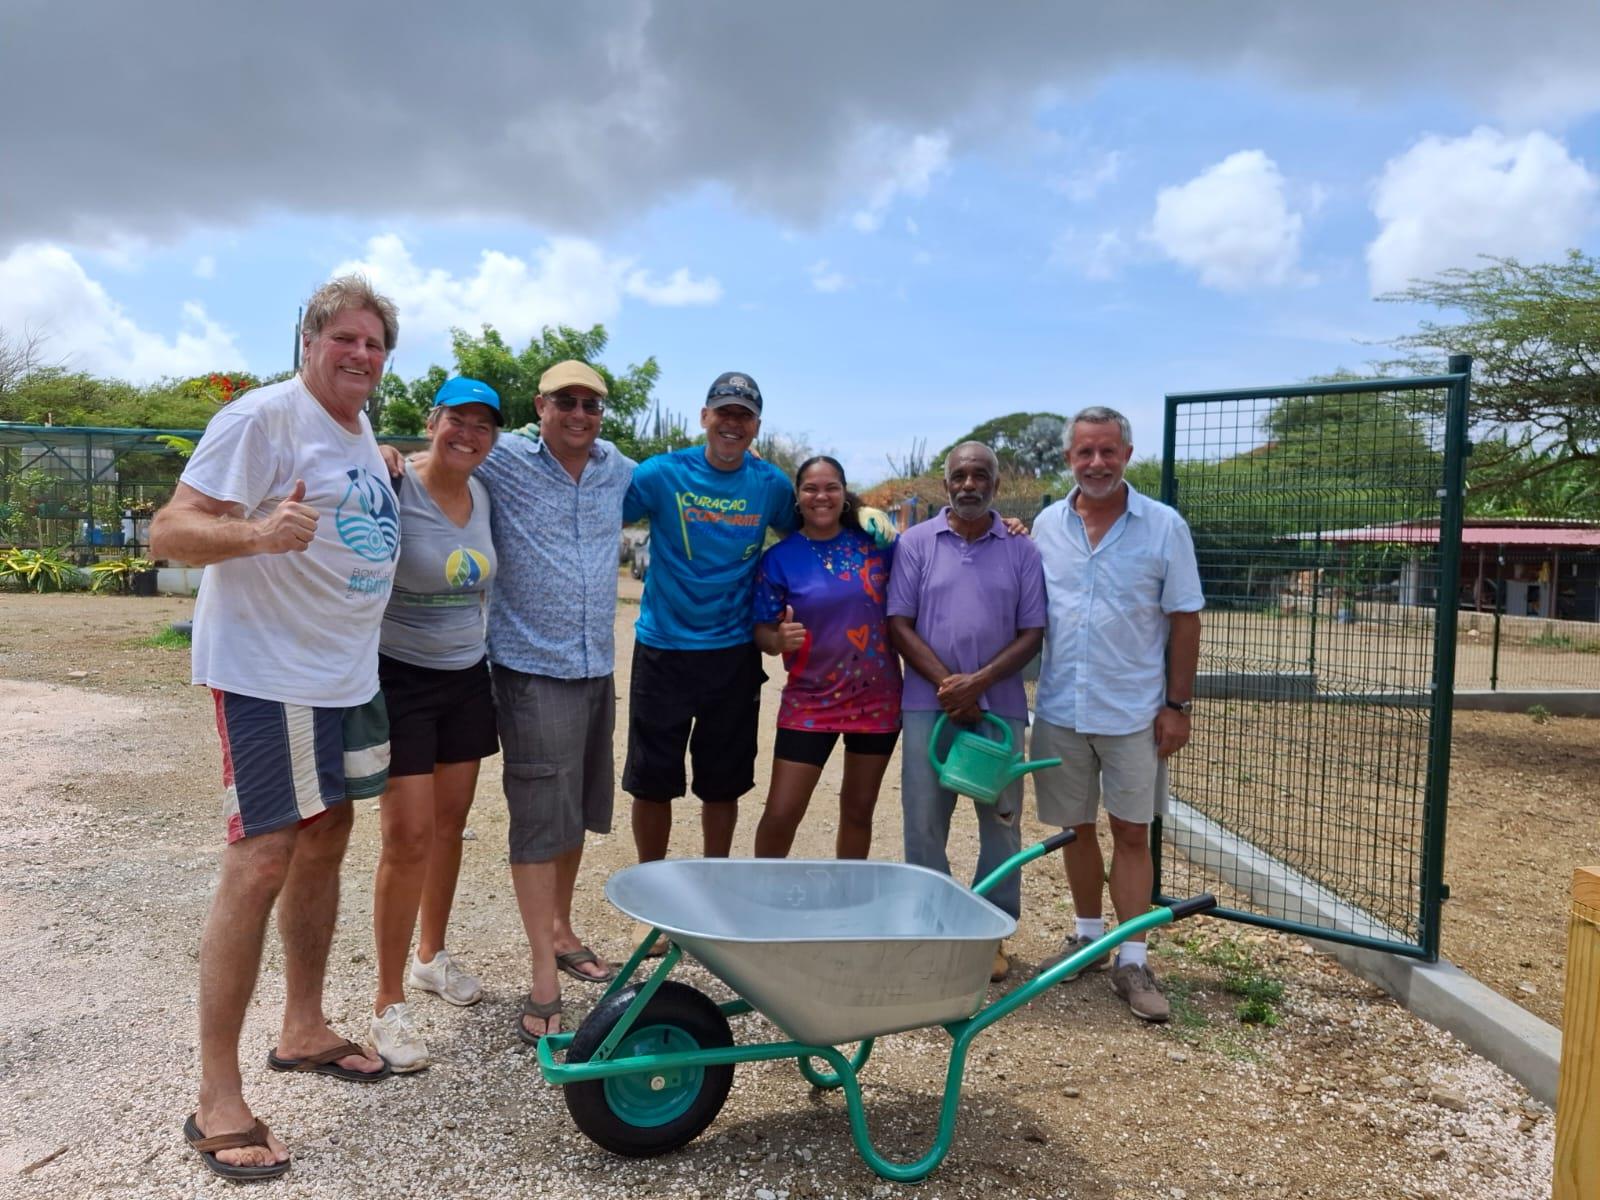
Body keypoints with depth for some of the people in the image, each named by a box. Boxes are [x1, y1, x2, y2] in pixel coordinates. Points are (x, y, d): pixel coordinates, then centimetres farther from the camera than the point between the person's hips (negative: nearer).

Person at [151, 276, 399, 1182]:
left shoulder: (361, 428, 11)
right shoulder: (265, 416, -14)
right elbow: (171, 532, -19)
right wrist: (258, 533, -37)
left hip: (348, 673, 9)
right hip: (269, 673, -9)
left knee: (327, 839, 15)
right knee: (263, 862, -9)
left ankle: (304, 1029, 32)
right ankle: (217, 1100, 3)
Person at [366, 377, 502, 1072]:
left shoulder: (483, 496, 4)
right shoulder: (392, 489, -16)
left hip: (466, 678, 6)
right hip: (401, 680, -6)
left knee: (450, 824, 15)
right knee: (409, 838, -7)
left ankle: (431, 957, 34)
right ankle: (388, 1003, 8)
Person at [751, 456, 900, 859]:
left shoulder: (875, 542, 0)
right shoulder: (780, 558, -6)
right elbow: (762, 633, -3)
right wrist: (781, 640, -27)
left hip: (878, 698, 2)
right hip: (810, 702, -2)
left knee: (858, 811, 15)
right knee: (781, 814, -4)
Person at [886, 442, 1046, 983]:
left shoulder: (1021, 549, 5)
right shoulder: (916, 543, 4)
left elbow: (1033, 632, 1)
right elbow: (899, 624, 0)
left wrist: (977, 682, -13)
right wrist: (947, 683, -12)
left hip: (1000, 706, 1)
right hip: (929, 705, 0)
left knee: (1001, 823, 7)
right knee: (924, 822, 4)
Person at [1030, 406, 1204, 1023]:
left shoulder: (1164, 526, -5)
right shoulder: (1047, 525, 3)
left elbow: (1184, 619, -3)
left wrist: (1177, 704, -7)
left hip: (1133, 712, -3)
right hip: (1060, 709, 3)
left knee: (1131, 833, 3)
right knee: (1075, 827, 14)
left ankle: (1132, 960, 13)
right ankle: (1088, 935, 32)